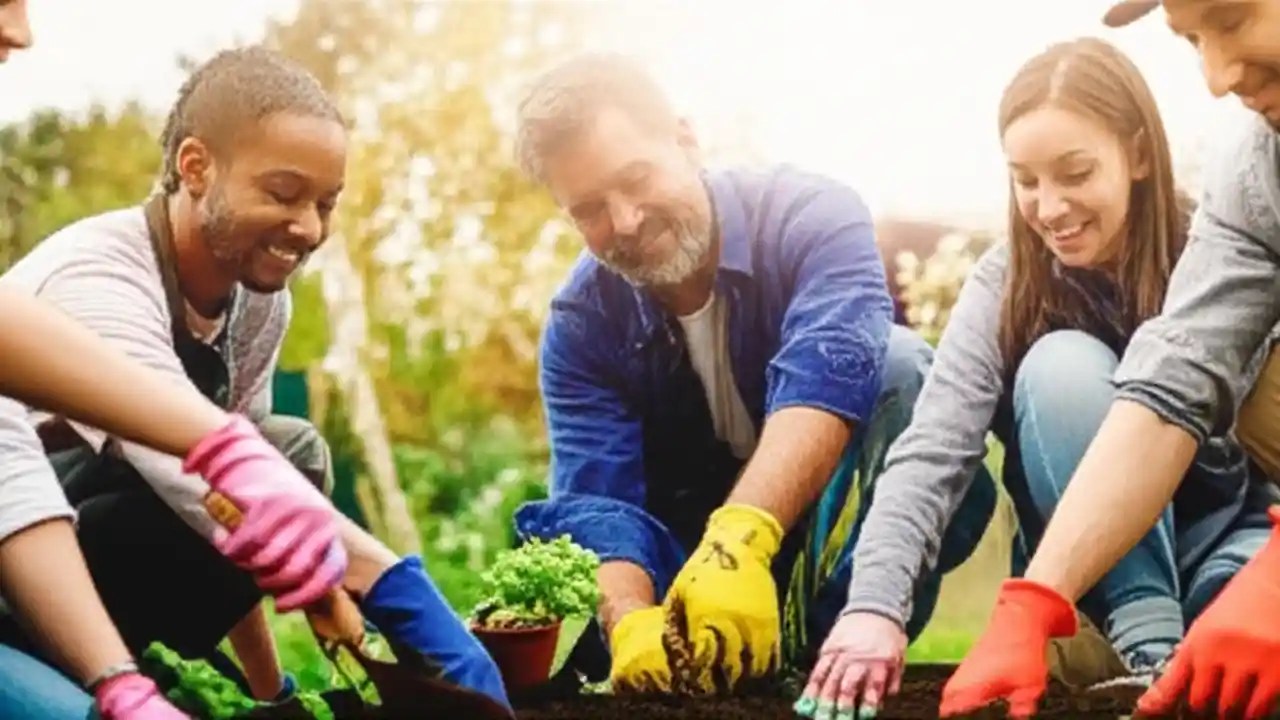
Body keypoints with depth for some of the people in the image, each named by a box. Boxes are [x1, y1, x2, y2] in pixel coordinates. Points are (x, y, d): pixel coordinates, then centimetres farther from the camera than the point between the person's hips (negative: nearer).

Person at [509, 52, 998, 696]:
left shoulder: (812, 218, -19)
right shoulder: (581, 323, -10)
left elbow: (827, 374, -38)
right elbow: (594, 499, -21)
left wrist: (739, 539, -54)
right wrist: (631, 622, -43)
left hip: (850, 537, -3)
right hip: (692, 557, 3)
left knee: (896, 361, -31)